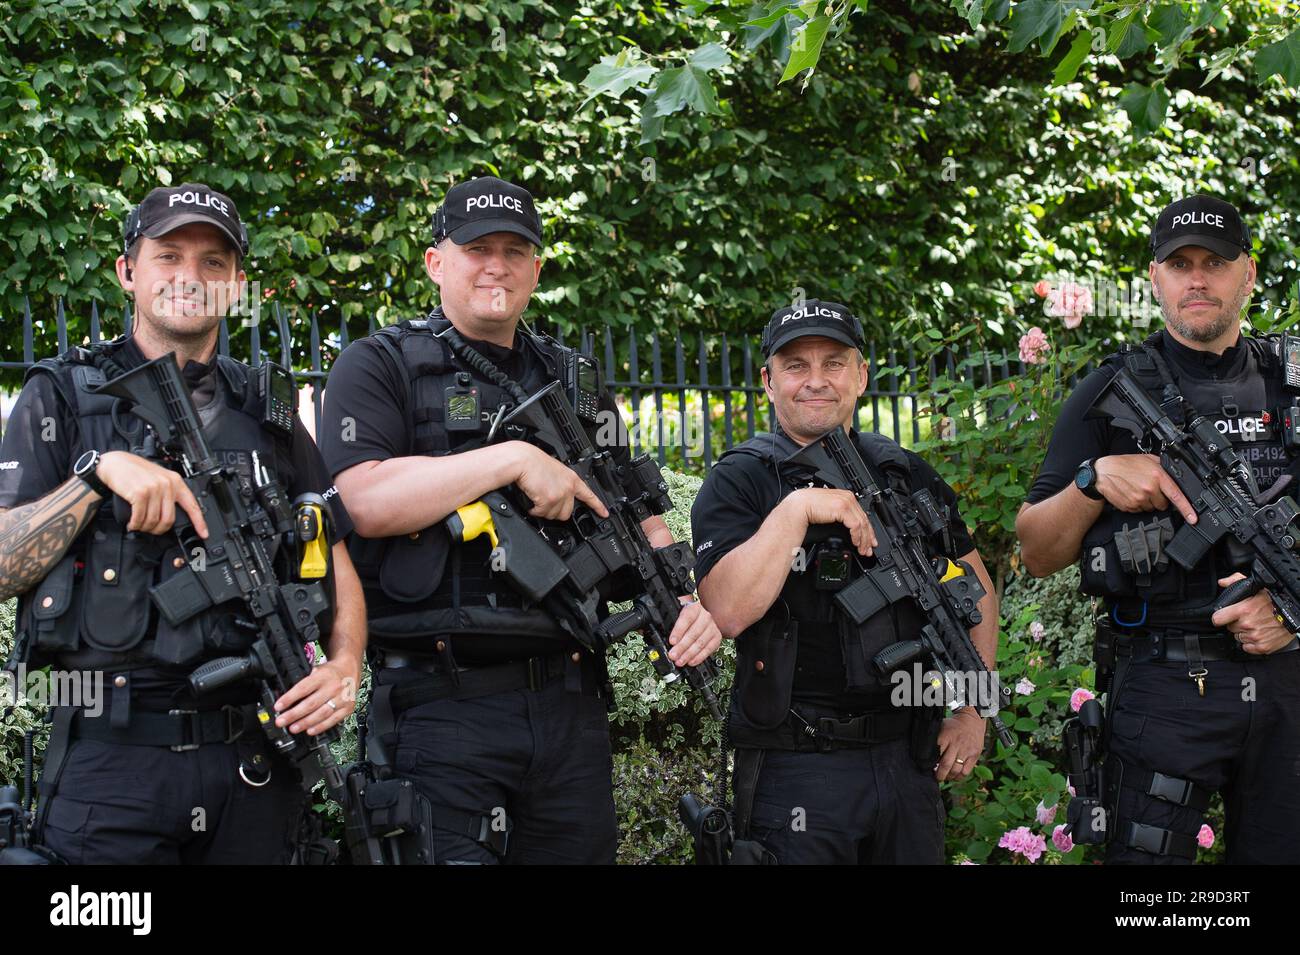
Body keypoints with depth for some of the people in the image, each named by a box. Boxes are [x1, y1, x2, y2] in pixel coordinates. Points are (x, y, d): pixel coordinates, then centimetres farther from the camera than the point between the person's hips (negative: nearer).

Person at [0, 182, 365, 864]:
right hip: (110, 757, -3)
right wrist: (98, 472, -17)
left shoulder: (267, 414, 15)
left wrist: (345, 666, -3)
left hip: (255, 756, 3)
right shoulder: (61, 398, 4)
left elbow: (335, 563, 15)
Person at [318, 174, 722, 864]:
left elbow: (638, 520, 21)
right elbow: (366, 502, -14)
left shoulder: (576, 385, 19)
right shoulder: (380, 366, 2)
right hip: (439, 700, -5)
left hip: (570, 703, 5)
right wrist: (514, 459, -16)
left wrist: (684, 601, 0)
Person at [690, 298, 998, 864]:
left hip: (908, 759, 4)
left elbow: (976, 589, 18)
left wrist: (973, 714, 12)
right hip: (794, 770, -4)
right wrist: (797, 508, -23)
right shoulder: (737, 482, -4)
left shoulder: (908, 476, 9)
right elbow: (728, 612, -19)